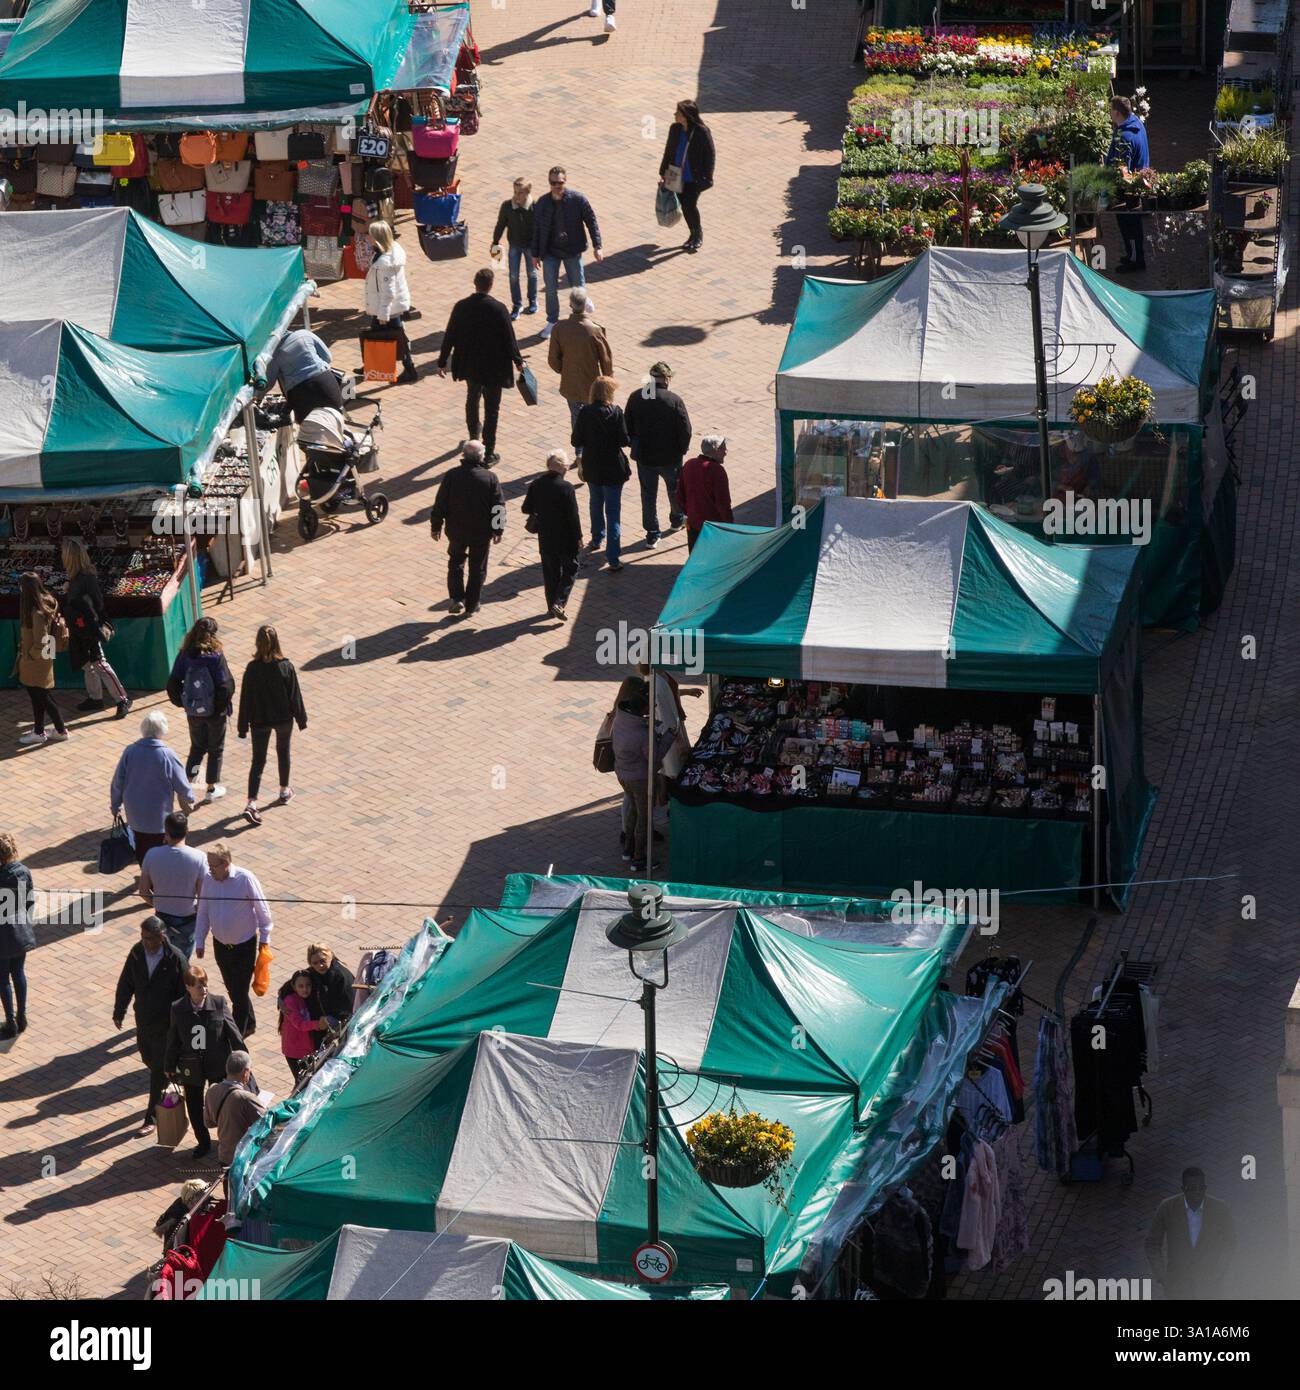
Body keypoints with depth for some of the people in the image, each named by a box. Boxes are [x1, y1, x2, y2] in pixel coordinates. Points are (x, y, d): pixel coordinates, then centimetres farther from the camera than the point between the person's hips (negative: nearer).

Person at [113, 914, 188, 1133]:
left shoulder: (176, 960, -22)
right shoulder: (136, 953, -9)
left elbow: (185, 995, -14)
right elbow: (125, 984, 3)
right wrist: (119, 1012, 8)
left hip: (166, 1024, -5)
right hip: (143, 1020, 5)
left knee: (159, 1069, 3)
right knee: (148, 1058, 21)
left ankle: (152, 1116, 15)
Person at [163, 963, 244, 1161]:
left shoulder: (219, 1004, -11)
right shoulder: (178, 1009, -9)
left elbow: (232, 1032, -5)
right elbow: (173, 1039, 2)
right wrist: (169, 1066, 8)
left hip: (217, 1063, -1)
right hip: (191, 1066, 1)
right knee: (194, 1107, 11)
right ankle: (203, 1143, 30)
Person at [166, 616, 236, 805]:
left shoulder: (184, 655, -9)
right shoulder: (216, 656, -21)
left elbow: (173, 683, -6)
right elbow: (225, 686, -20)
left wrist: (182, 702, 8)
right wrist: (223, 705, -3)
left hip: (193, 710, 3)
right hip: (215, 711, -3)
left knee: (197, 746, 23)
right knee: (216, 748, 15)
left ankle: (189, 775, 6)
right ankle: (212, 788, 21)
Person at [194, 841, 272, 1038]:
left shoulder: (245, 879, -21)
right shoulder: (208, 879, -10)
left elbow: (262, 910, -9)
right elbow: (203, 912, 3)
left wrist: (264, 939, -3)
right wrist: (200, 941, 6)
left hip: (245, 945, -5)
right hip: (221, 945, 5)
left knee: (240, 992, -2)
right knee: (233, 990, 19)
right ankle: (249, 1025, 41)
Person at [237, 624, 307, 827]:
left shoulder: (252, 669, -17)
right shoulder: (286, 667, -16)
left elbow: (246, 698, -10)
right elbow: (295, 696, -7)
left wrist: (243, 727, 0)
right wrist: (301, 719, 7)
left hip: (259, 721, -1)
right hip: (283, 719, 1)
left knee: (258, 761, 4)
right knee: (283, 753, 25)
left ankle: (251, 804, -10)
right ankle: (285, 791, 42)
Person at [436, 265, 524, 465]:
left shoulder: (461, 306, -10)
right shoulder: (498, 308, -20)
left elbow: (449, 336, -3)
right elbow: (509, 337, -13)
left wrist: (442, 362, 8)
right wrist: (517, 361, 3)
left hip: (469, 364, 4)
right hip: (493, 367, -4)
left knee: (472, 398, 29)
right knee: (491, 409, 5)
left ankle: (474, 437, 47)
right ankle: (488, 452, 7)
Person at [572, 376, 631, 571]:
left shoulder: (584, 413, -9)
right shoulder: (615, 413, -16)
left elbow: (577, 441, -7)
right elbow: (624, 441, -15)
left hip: (592, 468, 3)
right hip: (613, 468, -3)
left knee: (596, 504, 27)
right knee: (613, 511, 1)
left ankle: (597, 539, 47)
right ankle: (613, 558, -5)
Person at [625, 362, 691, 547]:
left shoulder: (635, 398, -8)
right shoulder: (674, 400, -18)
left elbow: (627, 427, -1)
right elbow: (686, 430, -15)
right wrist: (682, 449, 2)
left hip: (643, 456, 2)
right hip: (670, 456, -2)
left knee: (648, 495, 13)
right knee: (675, 489, 24)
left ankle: (652, 534, 15)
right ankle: (676, 519, 45)